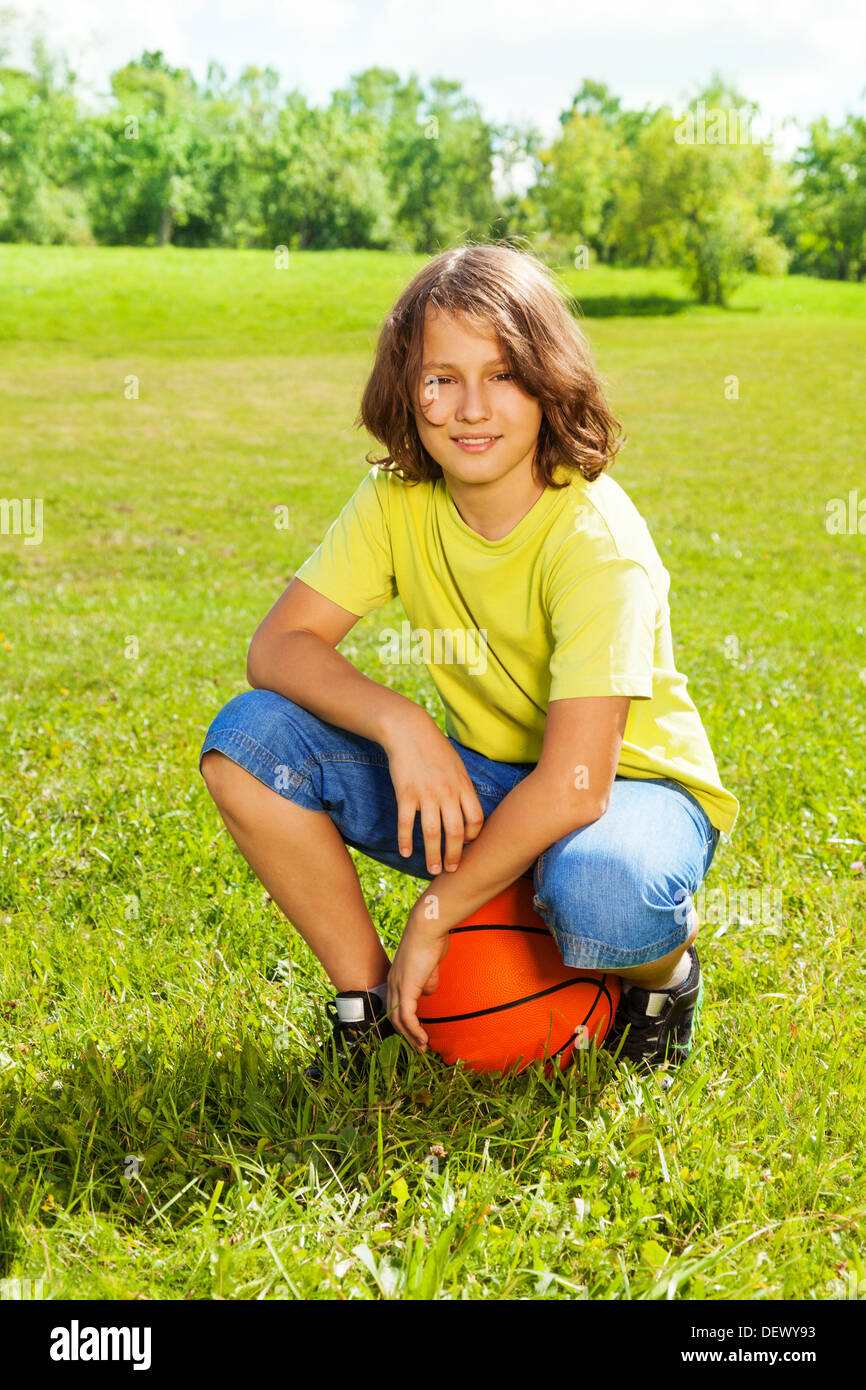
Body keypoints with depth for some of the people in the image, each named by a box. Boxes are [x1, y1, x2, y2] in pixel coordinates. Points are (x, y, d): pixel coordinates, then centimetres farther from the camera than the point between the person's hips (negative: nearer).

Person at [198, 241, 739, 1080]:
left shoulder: (594, 537, -26)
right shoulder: (400, 497, -8)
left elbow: (575, 784, -32)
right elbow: (277, 647, -11)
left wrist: (433, 914, -25)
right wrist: (400, 723, -29)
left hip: (632, 785, -4)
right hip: (483, 787, 5)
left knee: (598, 894, -41)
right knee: (247, 739, -13)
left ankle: (665, 969, -1)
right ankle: (367, 999, 0)